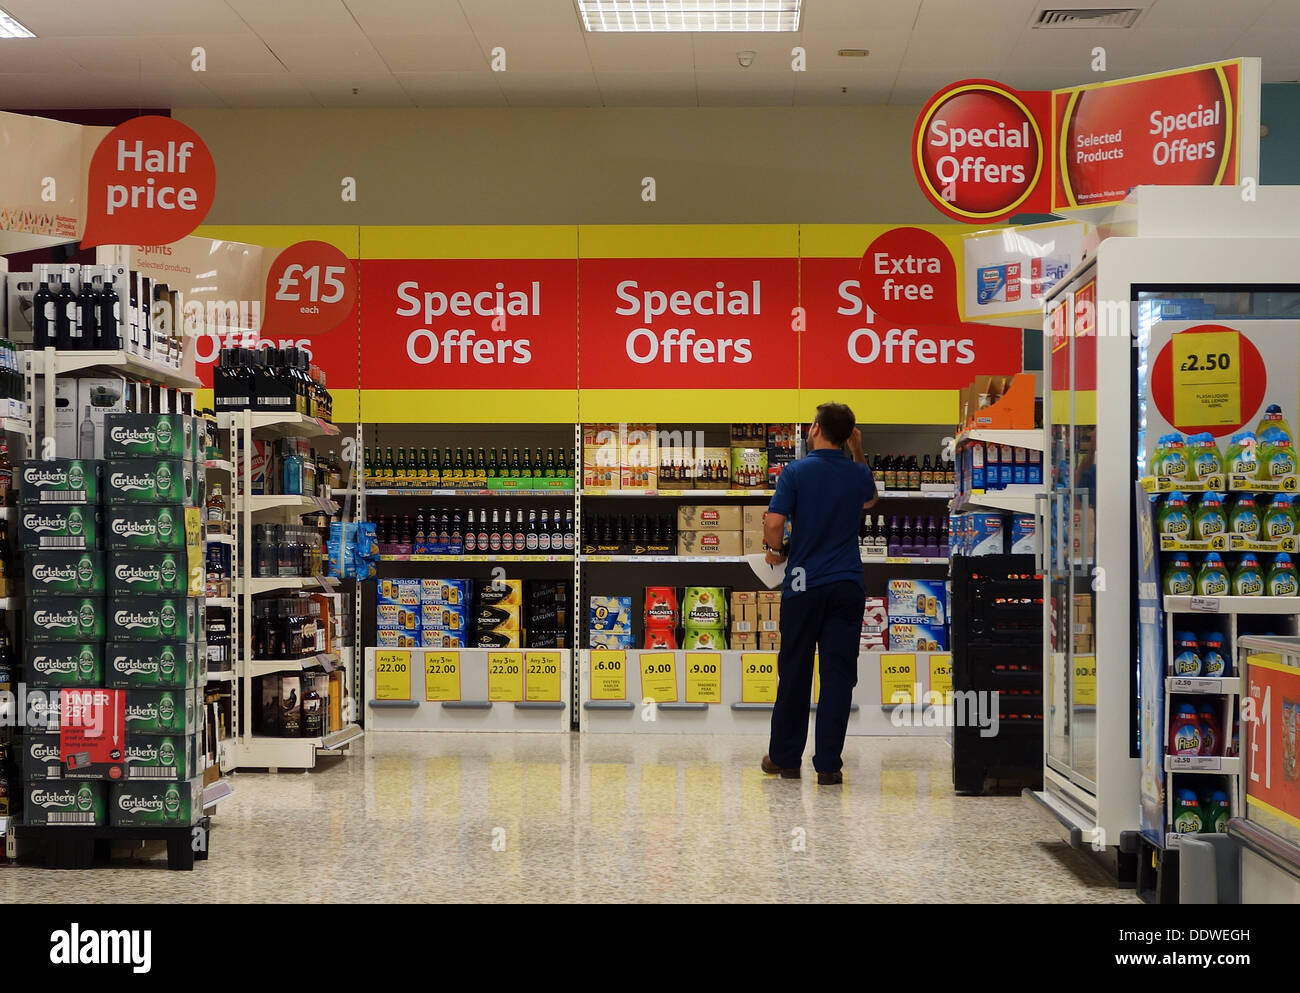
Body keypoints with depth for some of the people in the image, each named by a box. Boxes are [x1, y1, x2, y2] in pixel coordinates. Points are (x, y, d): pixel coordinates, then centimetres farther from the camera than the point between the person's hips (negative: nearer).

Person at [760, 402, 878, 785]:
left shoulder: (796, 472, -7)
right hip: (848, 584, 2)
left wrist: (775, 551, 5)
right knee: (838, 674, 1)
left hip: (804, 585, -2)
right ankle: (828, 764, -1)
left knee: (794, 673, 9)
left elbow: (774, 523, -16)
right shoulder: (858, 473, 4)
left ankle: (785, 757, 18)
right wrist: (858, 451, 24)